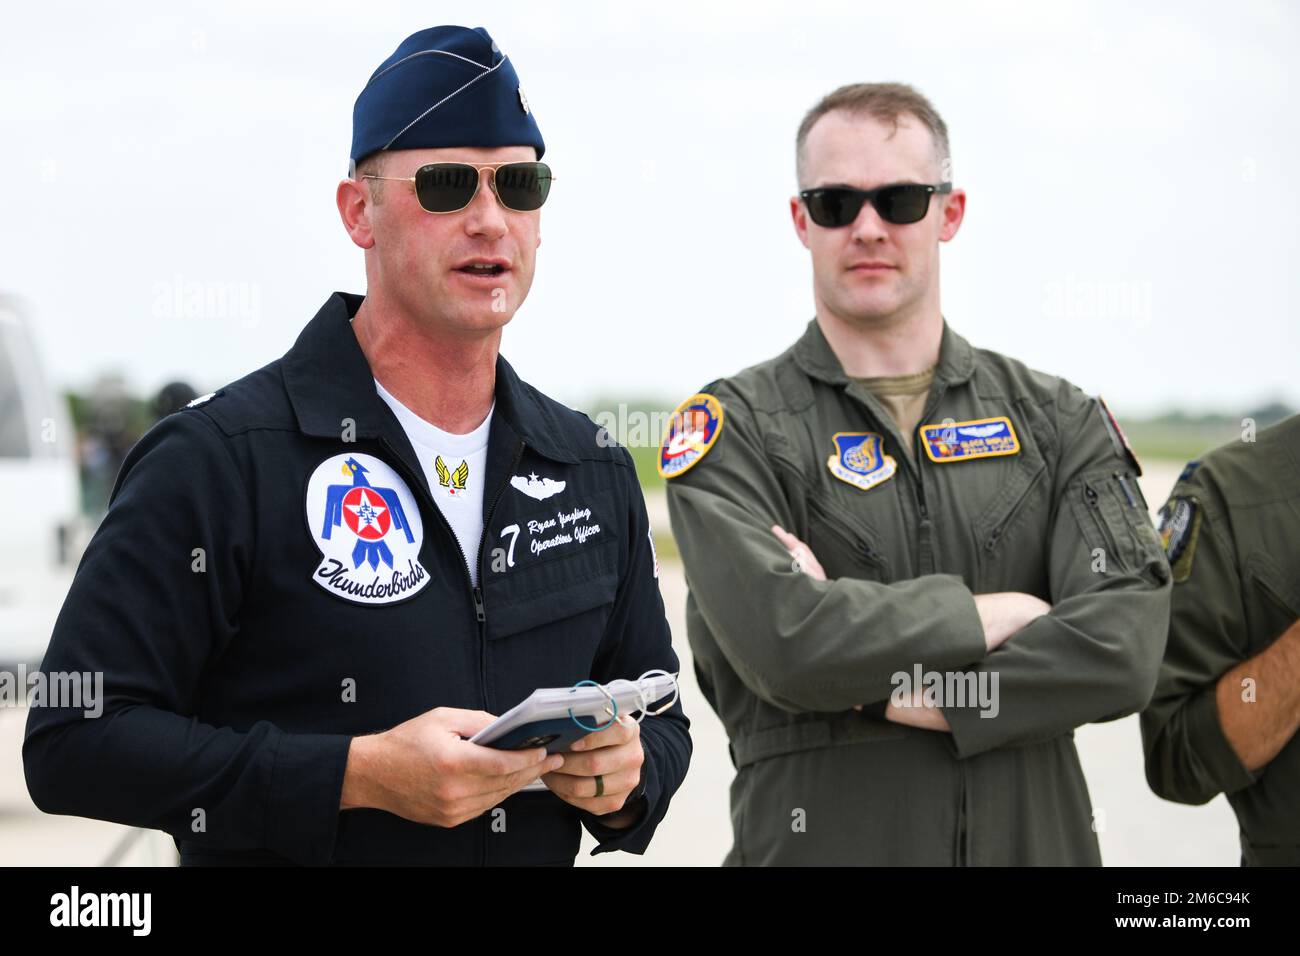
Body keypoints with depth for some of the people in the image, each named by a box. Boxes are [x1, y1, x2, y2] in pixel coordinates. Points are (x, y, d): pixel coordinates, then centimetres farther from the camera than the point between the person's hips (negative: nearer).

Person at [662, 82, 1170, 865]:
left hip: (1037, 837, 2)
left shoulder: (1058, 419, 4)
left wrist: (878, 690, -16)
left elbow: (1123, 648, -11)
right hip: (817, 840, -2)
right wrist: (999, 614, -11)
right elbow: (781, 642, -20)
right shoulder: (734, 427, -3)